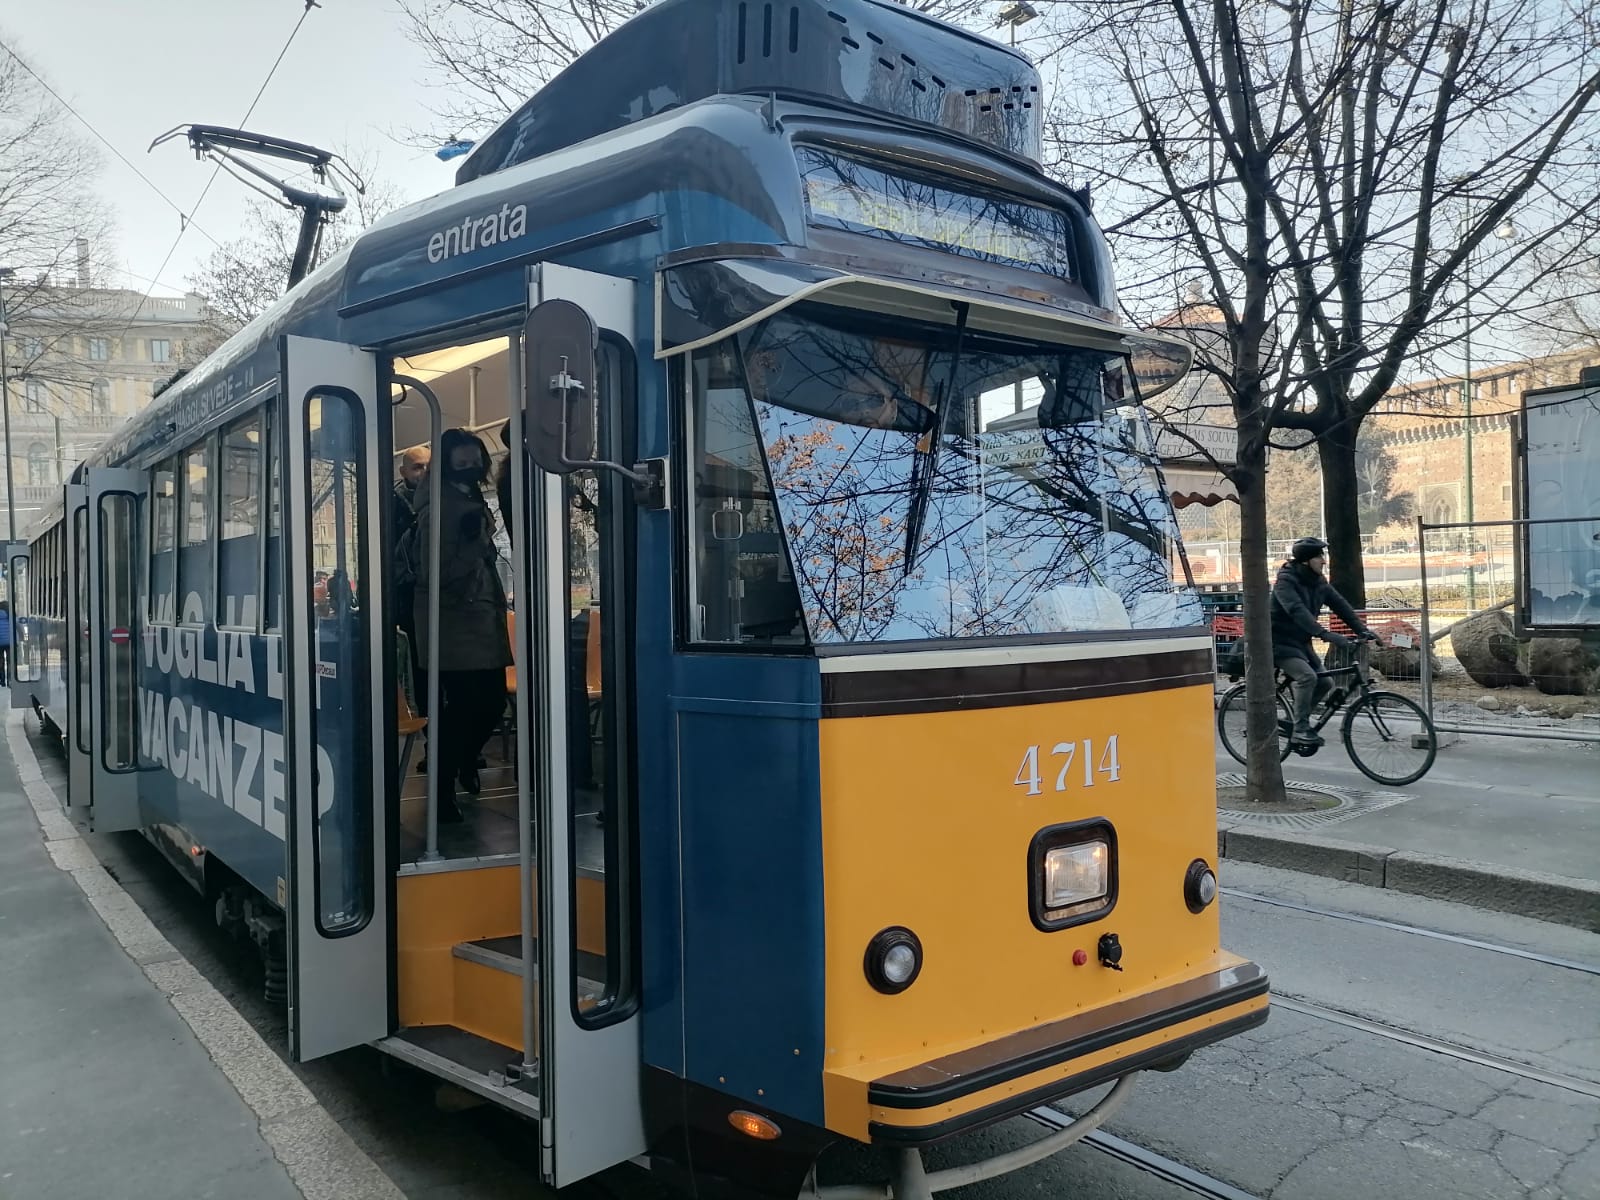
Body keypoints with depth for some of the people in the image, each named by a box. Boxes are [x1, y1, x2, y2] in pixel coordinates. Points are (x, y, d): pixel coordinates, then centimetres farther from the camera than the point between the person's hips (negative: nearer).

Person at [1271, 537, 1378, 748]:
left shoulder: (1319, 581, 4)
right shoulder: (1286, 580, -21)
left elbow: (1340, 605, 1)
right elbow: (1297, 611, -35)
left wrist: (1363, 630, -11)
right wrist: (1325, 634, -44)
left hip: (1301, 642, 8)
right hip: (1280, 642, -8)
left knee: (1324, 682, -2)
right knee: (1307, 676, -26)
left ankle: (1297, 720, 15)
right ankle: (1301, 729, -19)